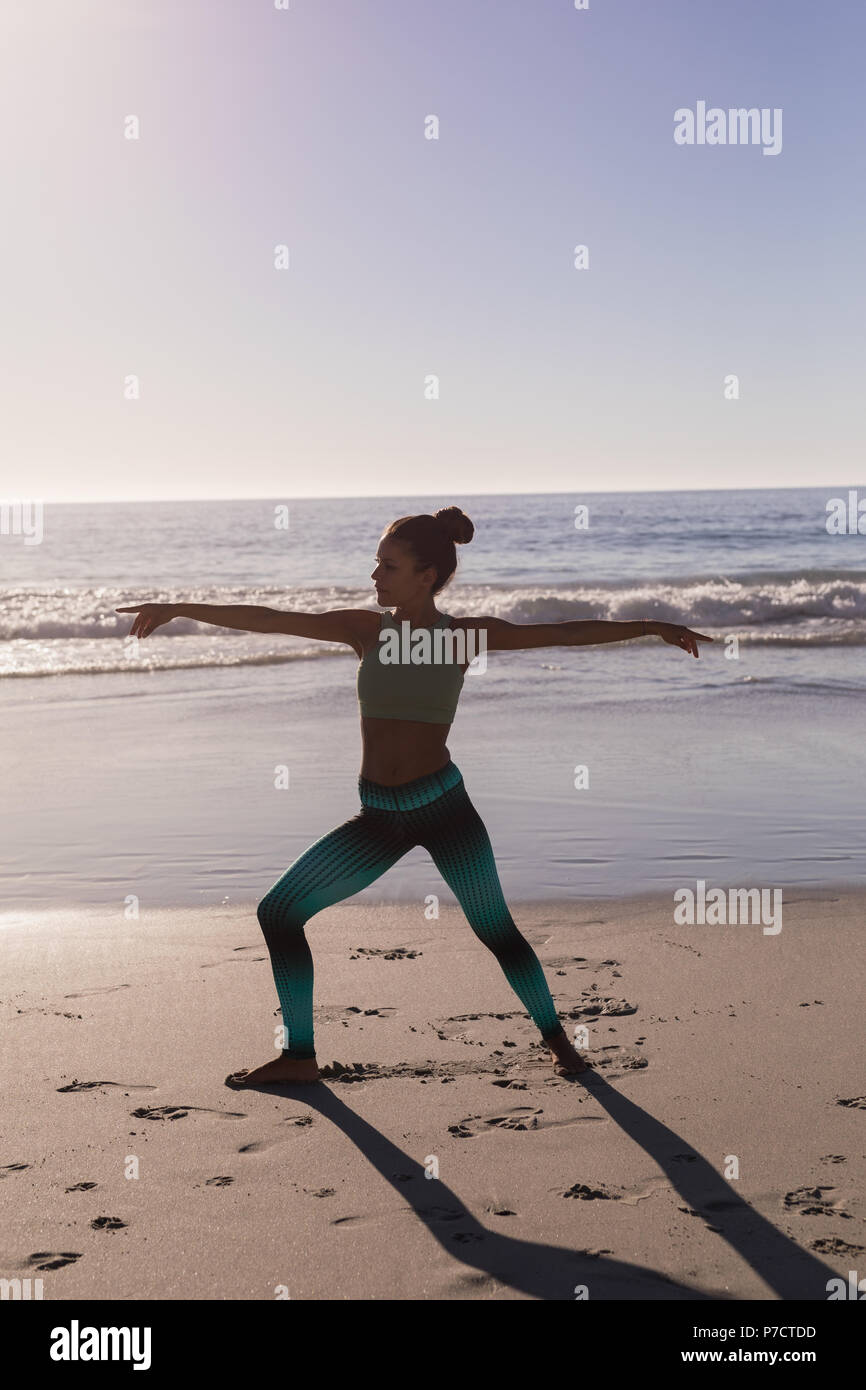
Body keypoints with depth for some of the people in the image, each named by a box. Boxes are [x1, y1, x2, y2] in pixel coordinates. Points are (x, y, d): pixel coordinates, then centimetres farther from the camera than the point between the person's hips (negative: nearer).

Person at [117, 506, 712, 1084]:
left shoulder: (467, 635, -3)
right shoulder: (367, 629, 2)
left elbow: (566, 633, -1)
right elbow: (268, 620, 2)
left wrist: (653, 627, -3)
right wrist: (179, 609, 3)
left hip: (444, 806, -3)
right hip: (378, 817, 3)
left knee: (497, 930, -1)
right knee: (278, 912, -2)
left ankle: (557, 1038, 24)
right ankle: (299, 1055, 11)